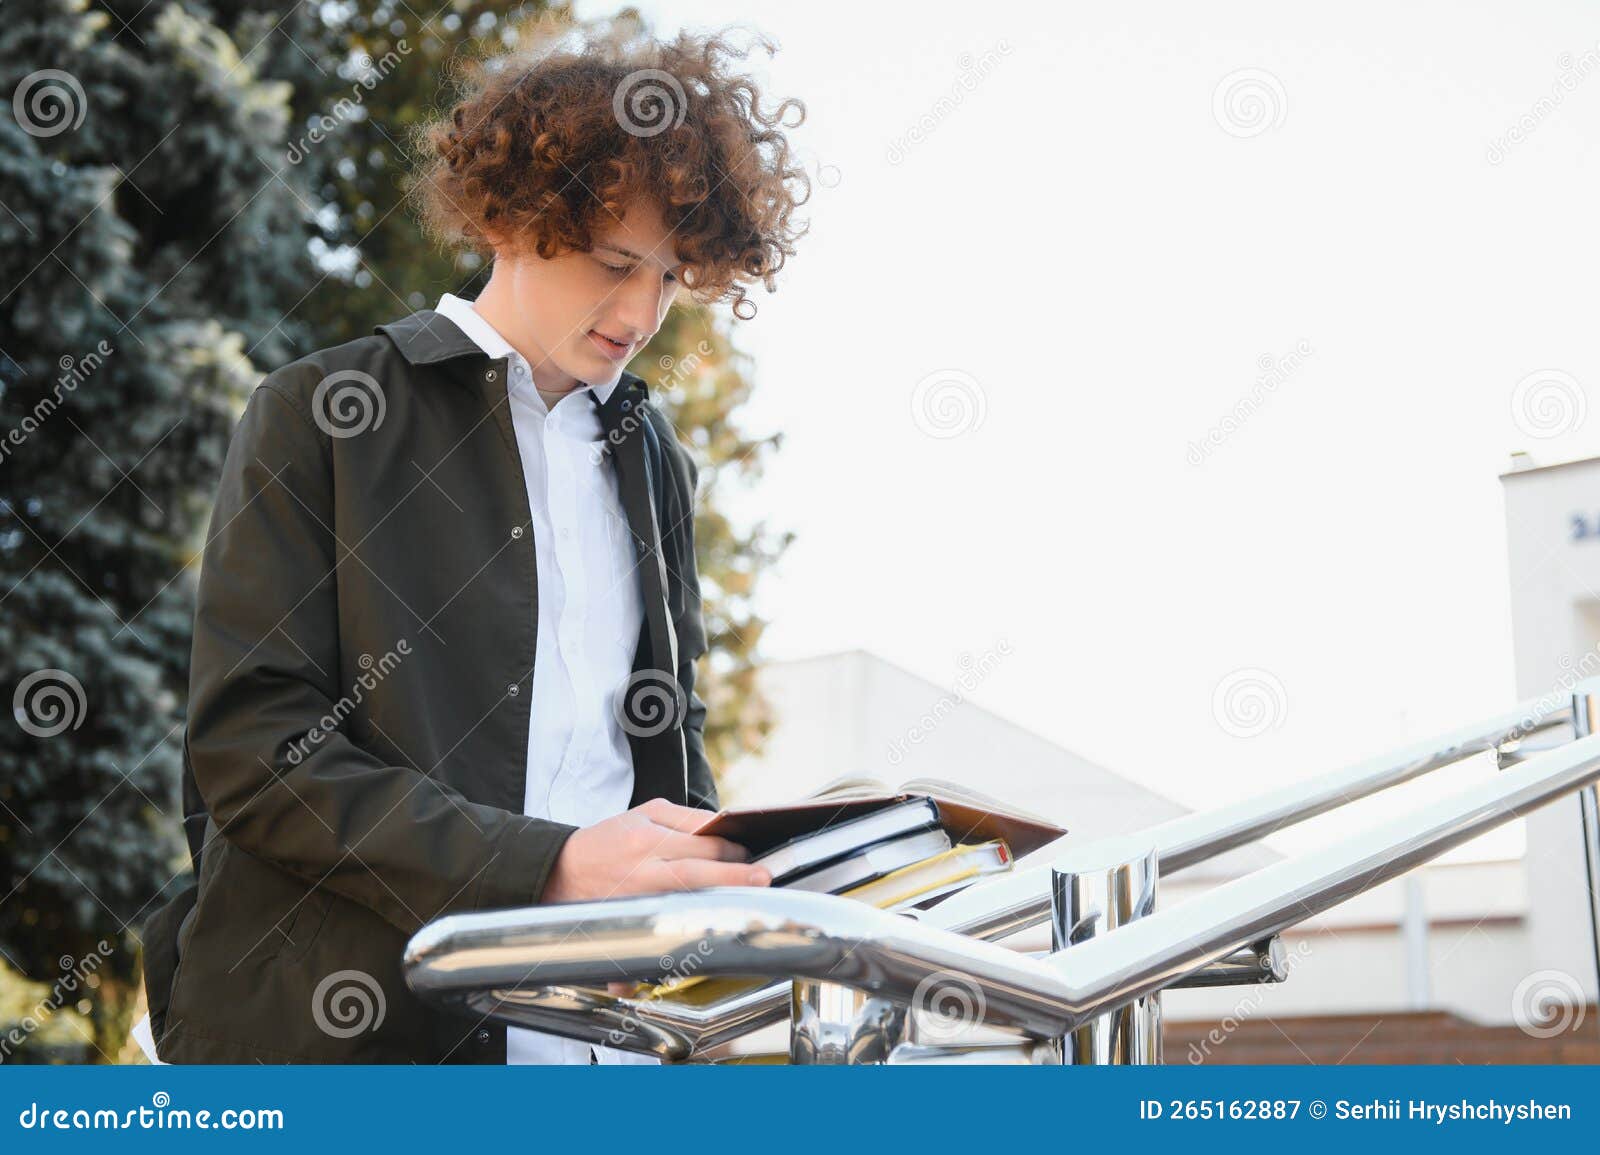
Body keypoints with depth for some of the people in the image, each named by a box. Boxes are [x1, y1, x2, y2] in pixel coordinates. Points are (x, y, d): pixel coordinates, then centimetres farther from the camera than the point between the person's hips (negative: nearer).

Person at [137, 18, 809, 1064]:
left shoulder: (654, 460, 14)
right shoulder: (319, 417, -3)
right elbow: (250, 747, -12)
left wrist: (713, 879, -3)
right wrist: (551, 863, -22)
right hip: (335, 1026, -4)